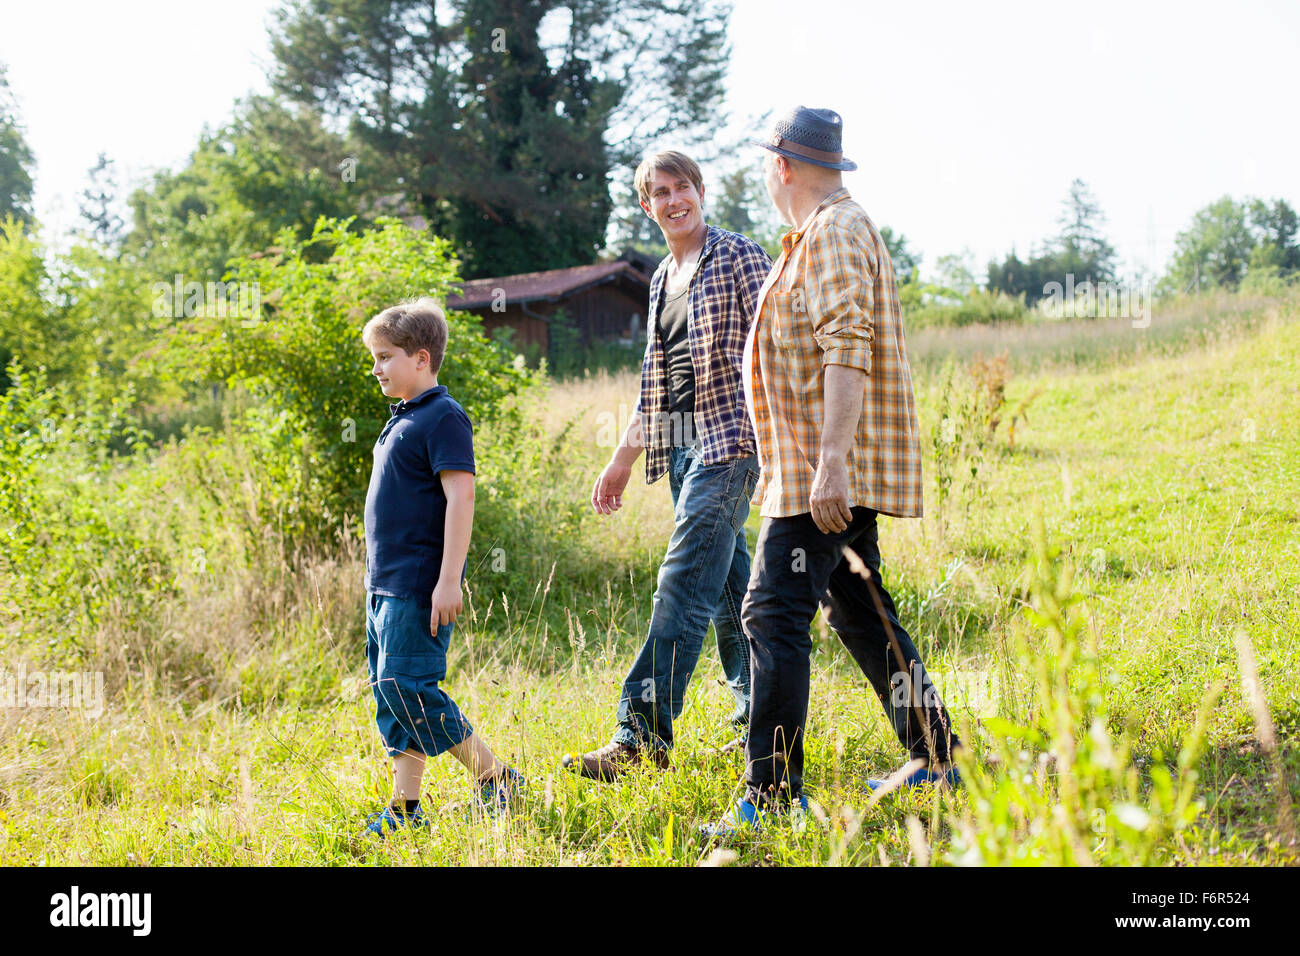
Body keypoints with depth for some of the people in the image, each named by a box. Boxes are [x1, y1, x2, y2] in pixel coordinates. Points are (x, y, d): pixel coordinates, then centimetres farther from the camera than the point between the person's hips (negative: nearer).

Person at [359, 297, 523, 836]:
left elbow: (460, 498, -18)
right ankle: (405, 807, 14)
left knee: (408, 688, -12)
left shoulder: (443, 418, -12)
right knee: (389, 692, 9)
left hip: (419, 588, -10)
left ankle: (494, 778, -1)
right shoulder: (401, 420, 17)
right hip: (385, 584, 10)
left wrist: (449, 580, -23)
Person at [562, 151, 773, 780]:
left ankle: (642, 732, -17)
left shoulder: (740, 258, -4)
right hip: (681, 448, 8)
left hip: (729, 439, -8)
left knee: (683, 584, -14)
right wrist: (622, 460, 23)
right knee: (728, 585, 12)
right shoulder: (663, 278, 19)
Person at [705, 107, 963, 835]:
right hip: (838, 472, 11)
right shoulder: (834, 229, 21)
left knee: (776, 614, -13)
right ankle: (934, 756, 24)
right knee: (859, 610, 16)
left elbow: (847, 351, -25)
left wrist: (831, 462, -32)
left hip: (826, 473, -11)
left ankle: (774, 793, -14)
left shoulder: (834, 234, -13)